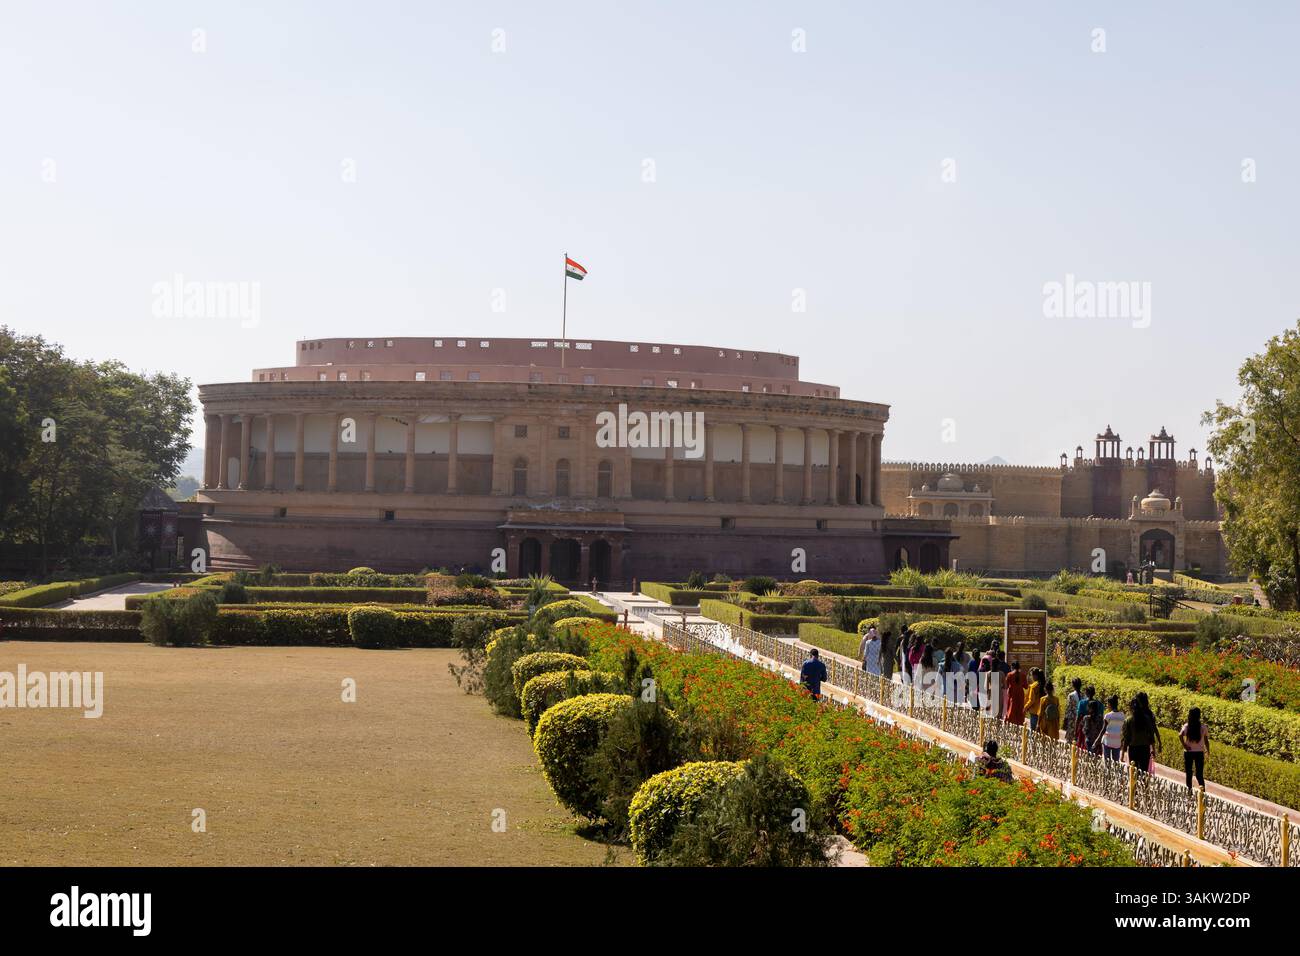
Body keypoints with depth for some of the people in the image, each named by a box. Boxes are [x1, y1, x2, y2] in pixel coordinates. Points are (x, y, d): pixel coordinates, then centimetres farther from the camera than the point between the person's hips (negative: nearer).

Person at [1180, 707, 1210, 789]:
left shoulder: (1186, 726, -4)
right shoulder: (1203, 727, -3)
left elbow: (1180, 735, -21)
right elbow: (1206, 741, -1)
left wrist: (1184, 745, -11)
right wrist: (1207, 750, 13)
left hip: (1188, 752, 0)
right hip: (1199, 752, 0)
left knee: (1189, 773, 11)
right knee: (1199, 774, 5)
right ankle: (1203, 790, -10)